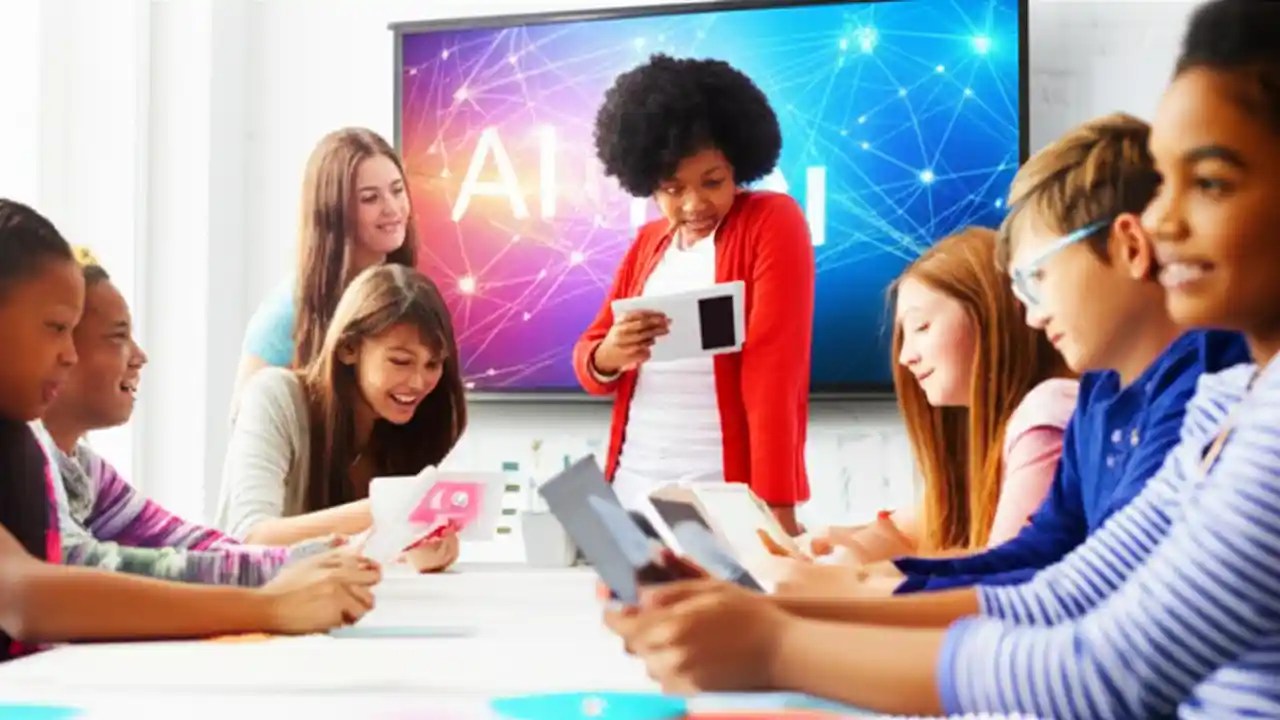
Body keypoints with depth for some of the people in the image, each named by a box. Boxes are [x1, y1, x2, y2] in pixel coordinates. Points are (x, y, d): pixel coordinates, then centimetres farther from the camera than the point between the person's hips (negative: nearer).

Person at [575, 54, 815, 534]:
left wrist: (774, 507, -22)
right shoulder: (648, 243, 13)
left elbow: (775, 372, -15)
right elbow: (587, 361, 12)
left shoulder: (773, 223, -6)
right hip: (632, 491, 6)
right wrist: (609, 355, -13)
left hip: (727, 494, -6)